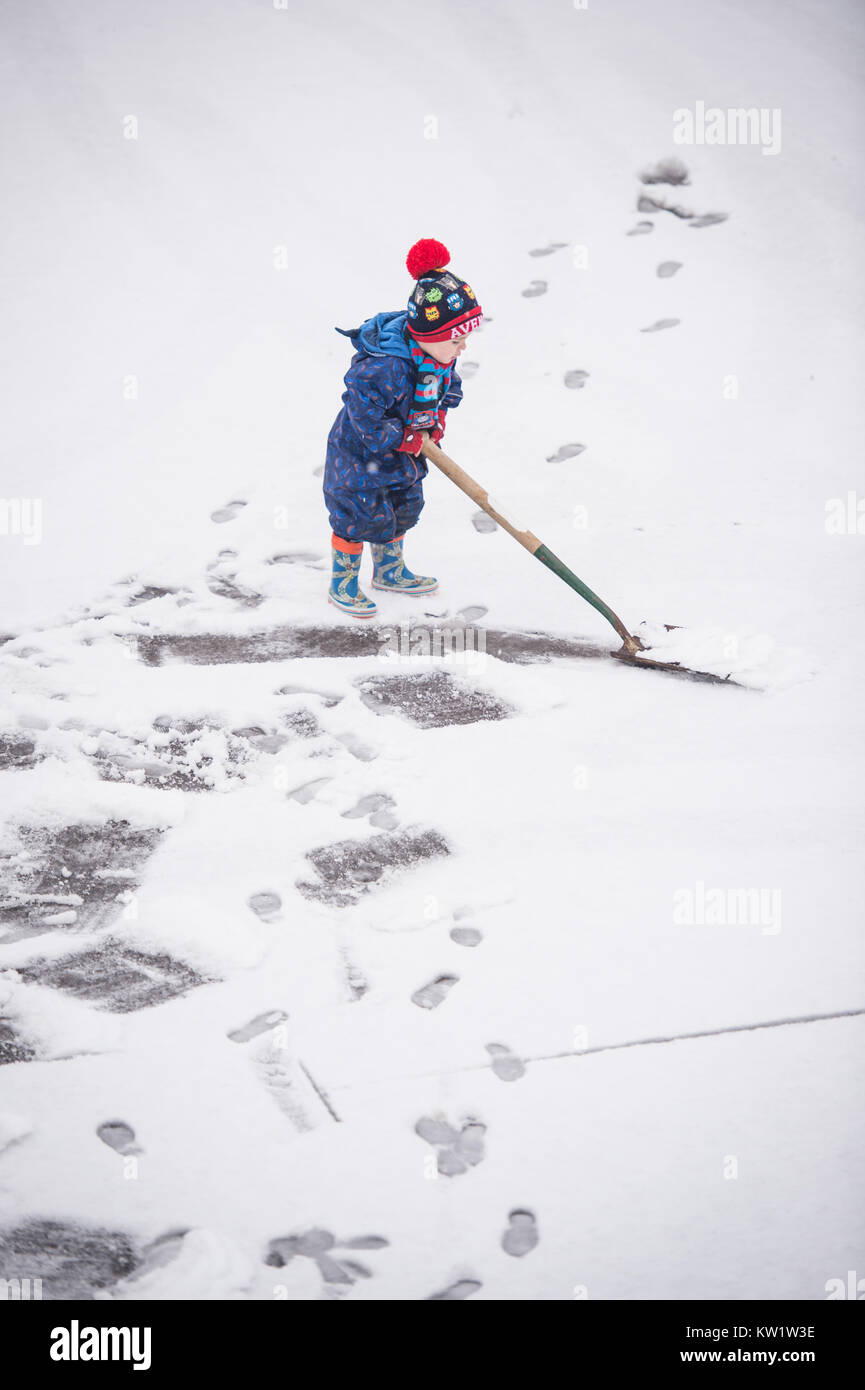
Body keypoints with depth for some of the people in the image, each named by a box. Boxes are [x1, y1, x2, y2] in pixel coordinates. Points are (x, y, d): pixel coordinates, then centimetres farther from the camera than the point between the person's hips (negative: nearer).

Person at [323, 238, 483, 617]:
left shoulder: (442, 354, -10)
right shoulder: (385, 367, -39)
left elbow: (449, 386, 9)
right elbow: (363, 412, -37)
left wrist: (435, 420, -6)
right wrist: (405, 437, -28)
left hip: (404, 449, 9)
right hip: (361, 455, -8)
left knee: (402, 509, 21)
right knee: (361, 514, 2)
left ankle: (390, 571, 44)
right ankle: (342, 583, 22)